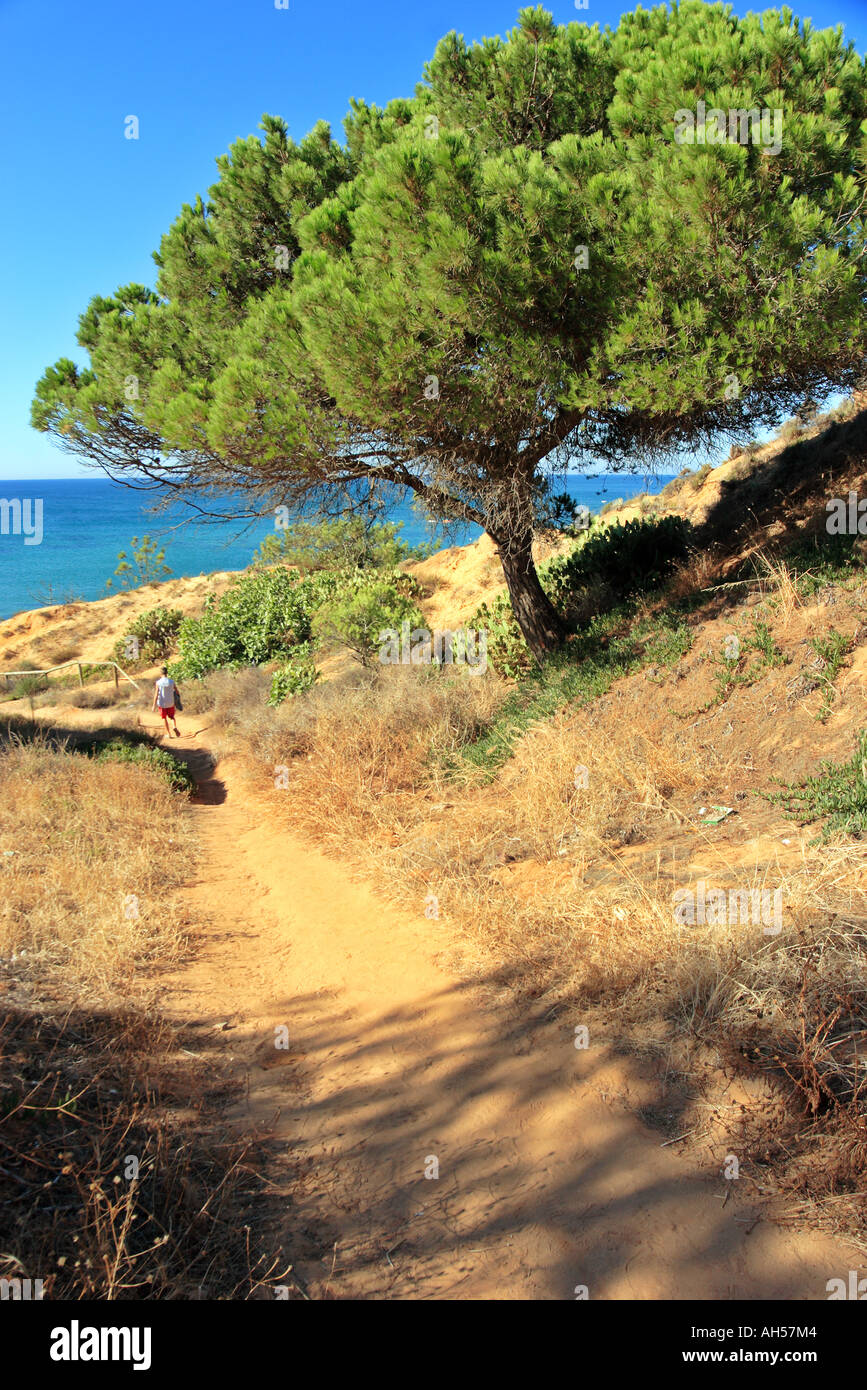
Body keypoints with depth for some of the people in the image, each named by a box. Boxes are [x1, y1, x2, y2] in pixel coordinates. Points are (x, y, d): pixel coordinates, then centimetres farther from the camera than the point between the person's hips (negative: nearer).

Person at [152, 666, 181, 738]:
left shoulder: (158, 683, -14)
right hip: (171, 703, 2)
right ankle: (175, 727, -7)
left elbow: (156, 695, -15)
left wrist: (154, 705, -10)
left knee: (164, 718, 16)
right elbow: (177, 692, 1)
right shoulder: (171, 682, -8)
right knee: (172, 717, 21)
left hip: (162, 704, -2)